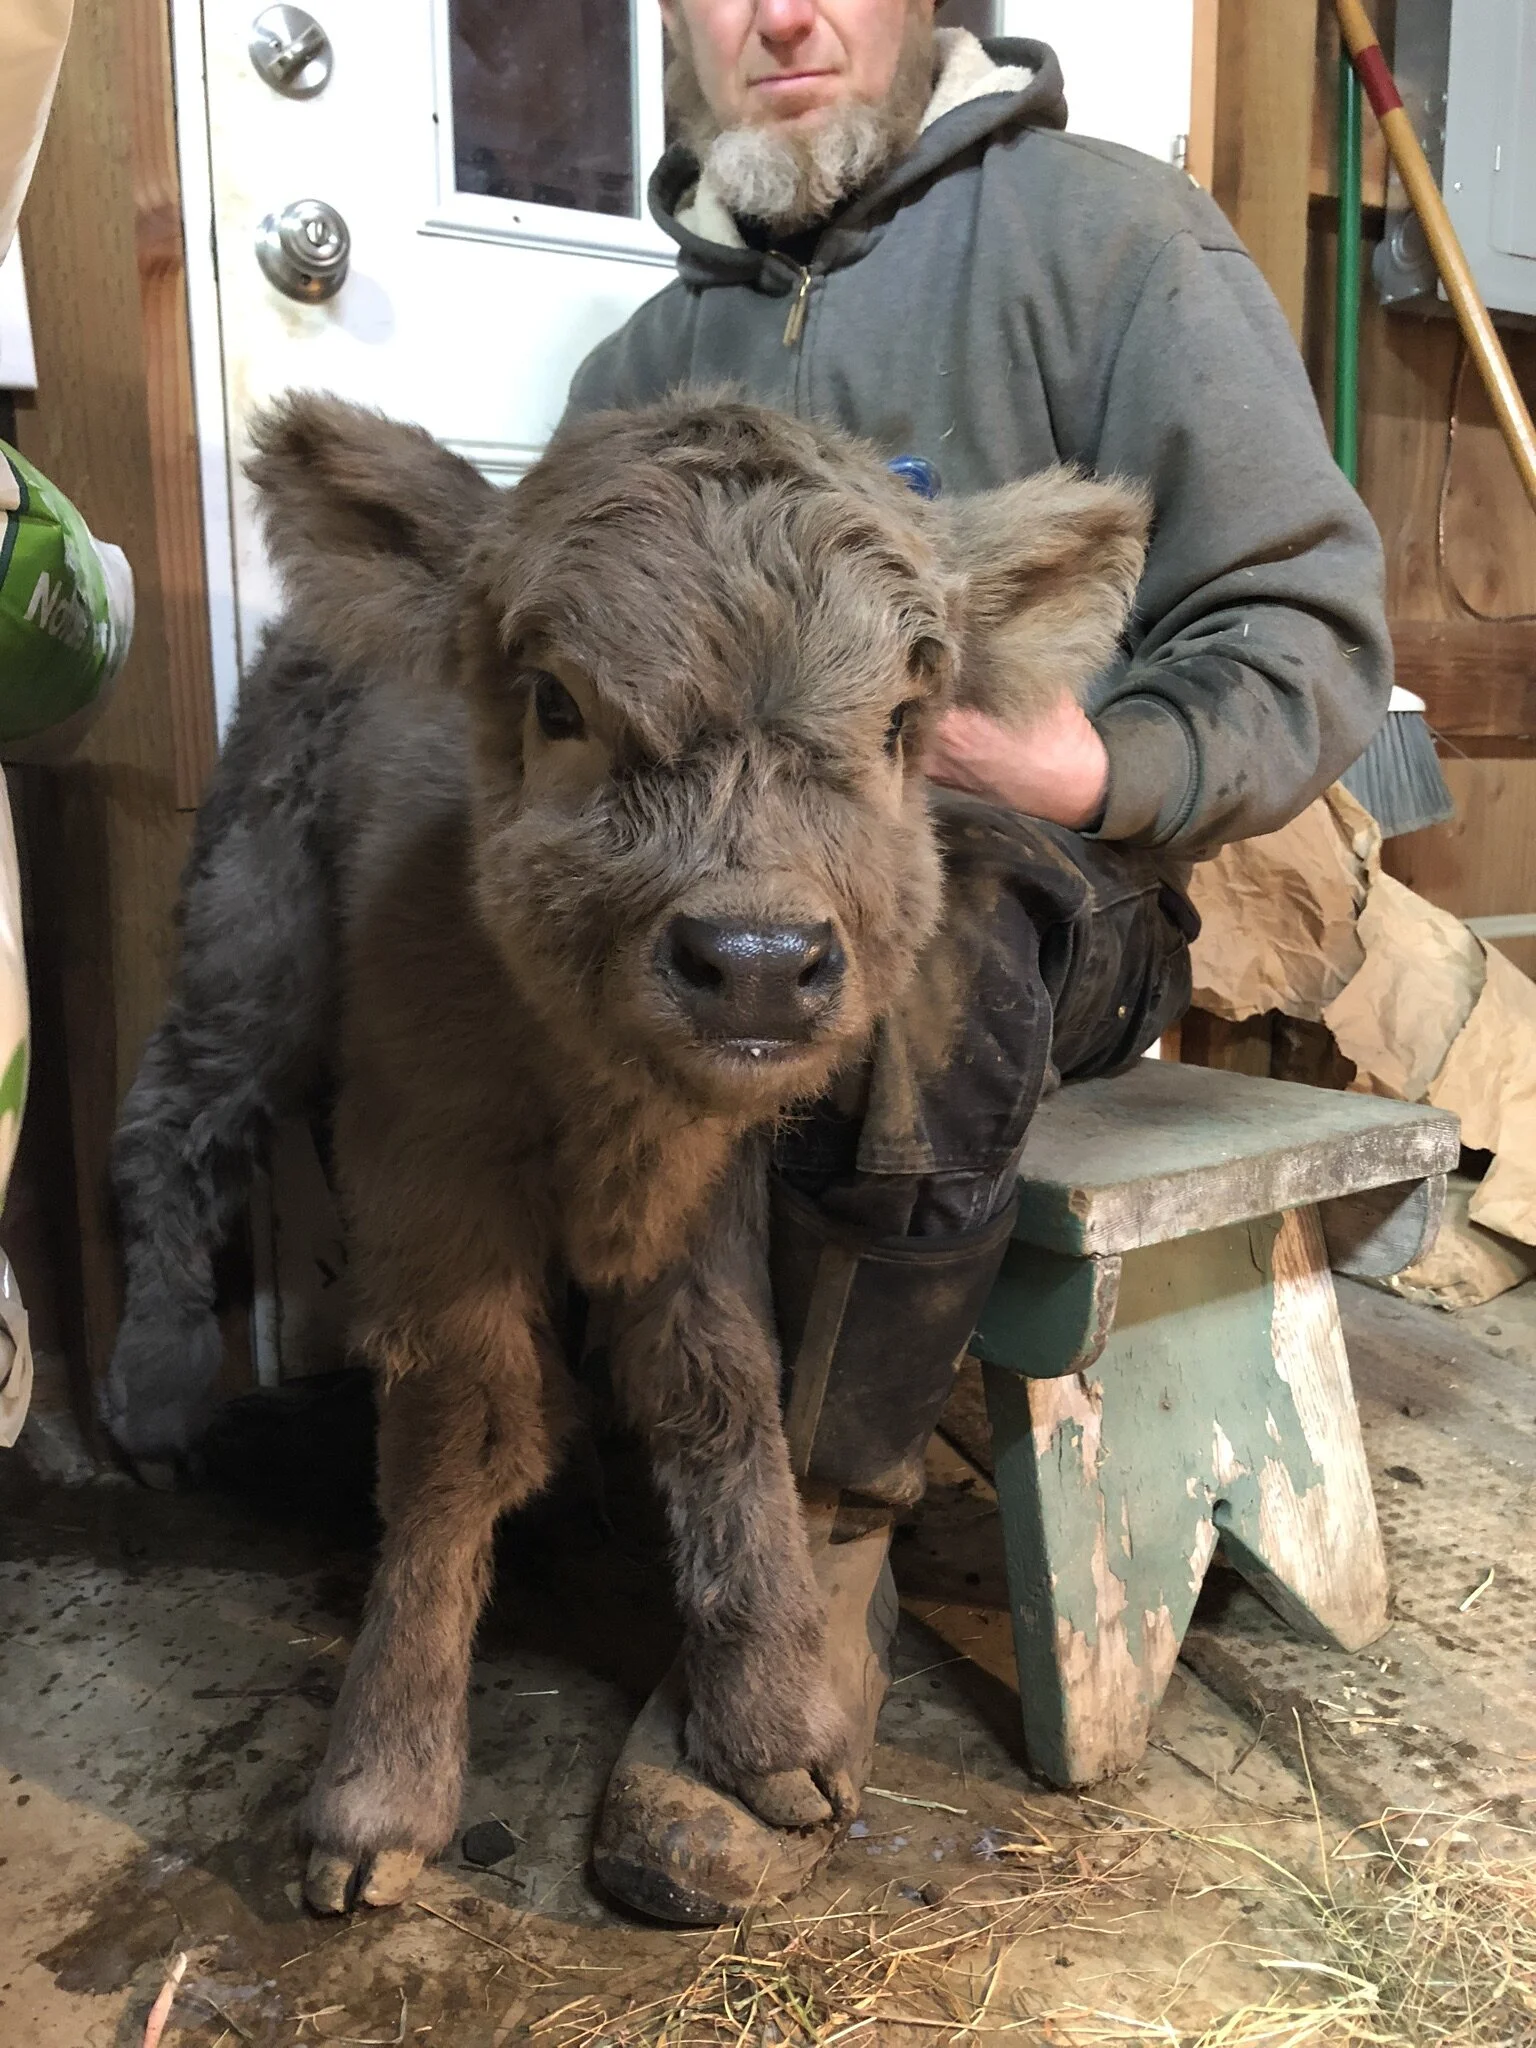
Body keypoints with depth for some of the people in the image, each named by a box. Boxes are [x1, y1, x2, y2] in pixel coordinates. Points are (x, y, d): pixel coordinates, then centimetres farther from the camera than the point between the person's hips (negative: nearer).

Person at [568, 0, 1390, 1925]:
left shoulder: (1107, 227, 5)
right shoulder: (642, 366, 21)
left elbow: (1308, 632, -2)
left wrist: (1100, 770, -22)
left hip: (1043, 873, -4)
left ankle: (820, 1572, -20)